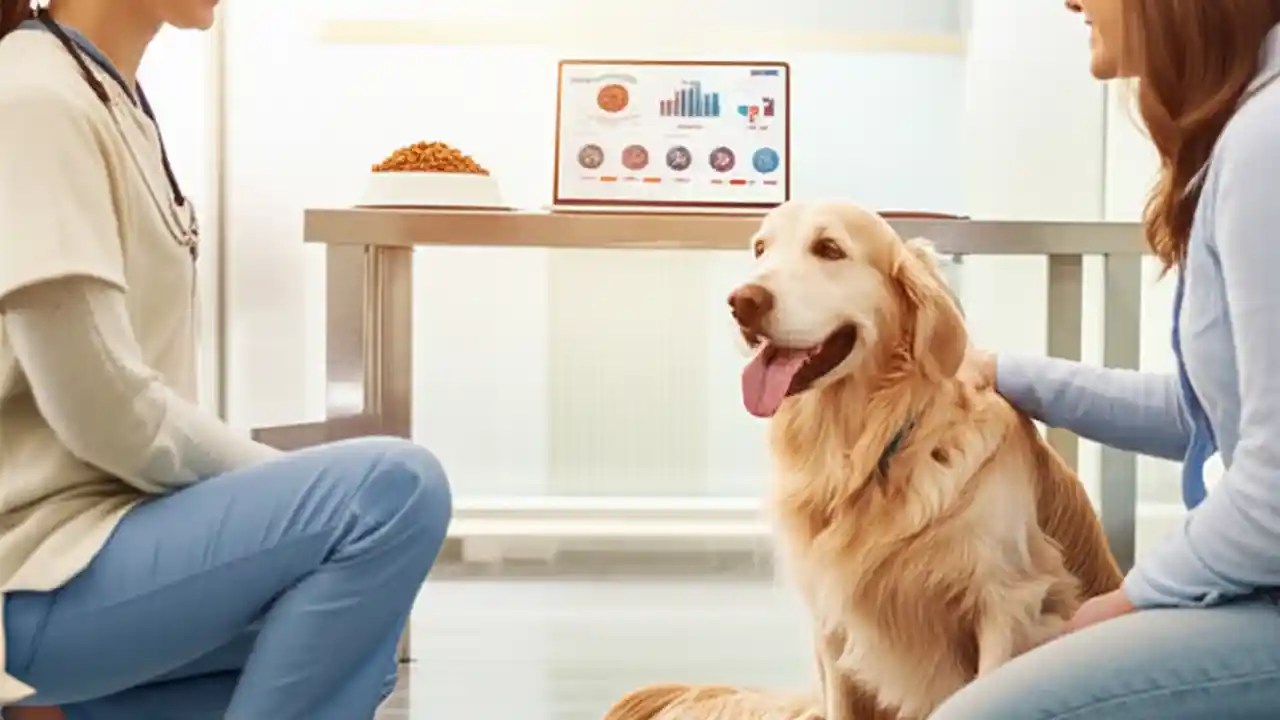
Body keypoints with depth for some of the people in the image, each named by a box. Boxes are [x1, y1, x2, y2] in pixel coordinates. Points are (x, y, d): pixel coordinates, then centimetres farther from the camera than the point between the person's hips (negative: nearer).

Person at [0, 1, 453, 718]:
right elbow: (104, 410, -22)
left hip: (90, 521, 10)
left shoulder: (110, 97, 12)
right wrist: (283, 480, -9)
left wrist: (279, 487, 4)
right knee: (397, 488, -24)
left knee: (350, 644, 19)